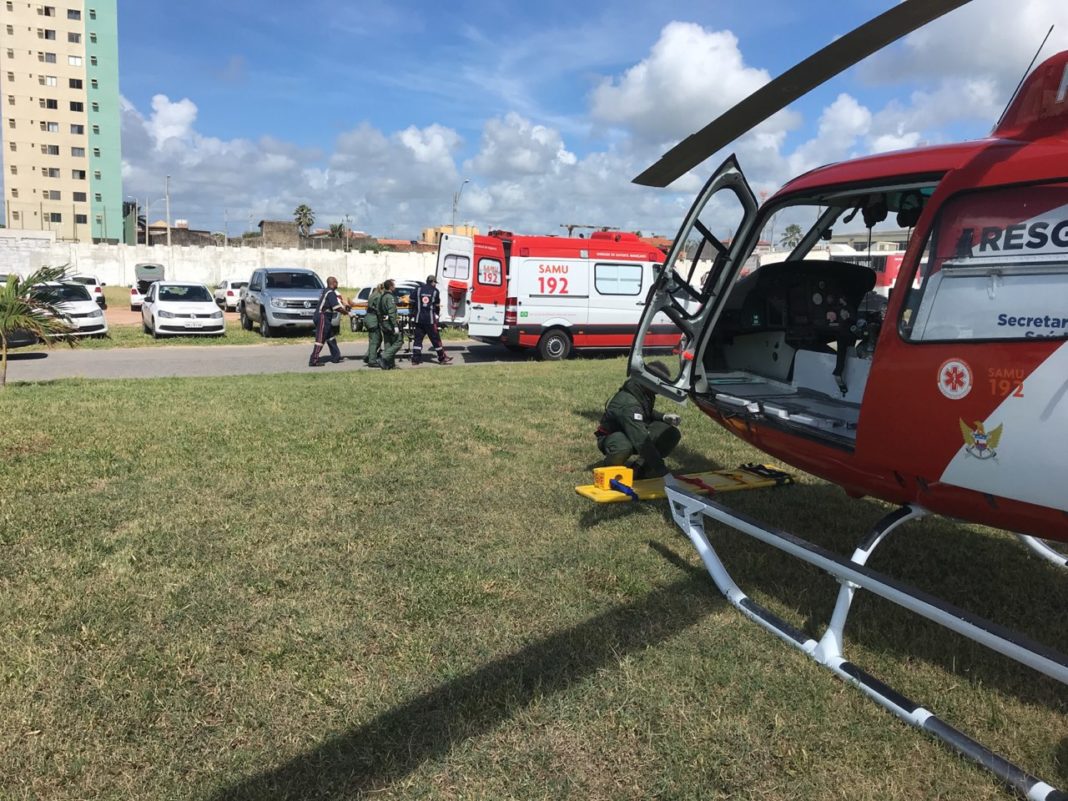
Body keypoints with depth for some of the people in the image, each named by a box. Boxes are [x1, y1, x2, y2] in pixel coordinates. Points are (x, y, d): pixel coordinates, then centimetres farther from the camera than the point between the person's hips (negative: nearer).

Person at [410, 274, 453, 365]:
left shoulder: (418, 289, 6)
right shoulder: (435, 291, 2)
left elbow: (412, 302, 6)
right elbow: (437, 306, 9)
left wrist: (413, 314, 18)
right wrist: (437, 313, 28)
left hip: (418, 318, 2)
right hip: (430, 319, -2)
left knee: (417, 339, 6)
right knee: (435, 339, 4)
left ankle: (415, 359, 3)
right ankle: (442, 358, 11)